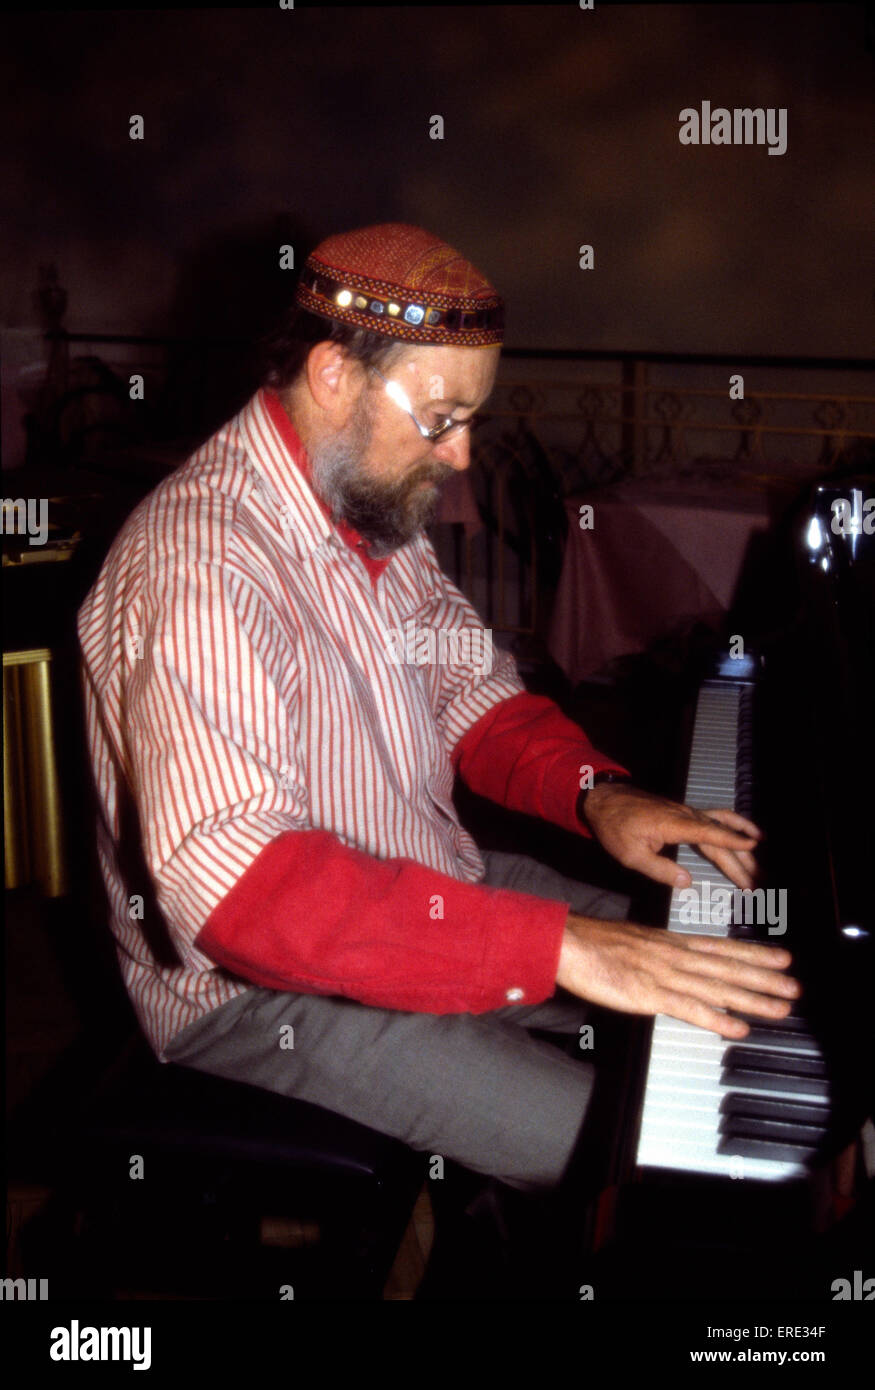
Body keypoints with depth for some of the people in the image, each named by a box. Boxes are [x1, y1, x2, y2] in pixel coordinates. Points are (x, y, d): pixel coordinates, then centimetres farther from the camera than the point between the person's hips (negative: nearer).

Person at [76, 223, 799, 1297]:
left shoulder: (374, 506, 2)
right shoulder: (199, 565, -30)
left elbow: (470, 687, 11)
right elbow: (236, 886, -40)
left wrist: (599, 794, -9)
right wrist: (557, 944, -42)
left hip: (428, 884, 9)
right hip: (263, 992, -9)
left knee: (724, 986, 14)